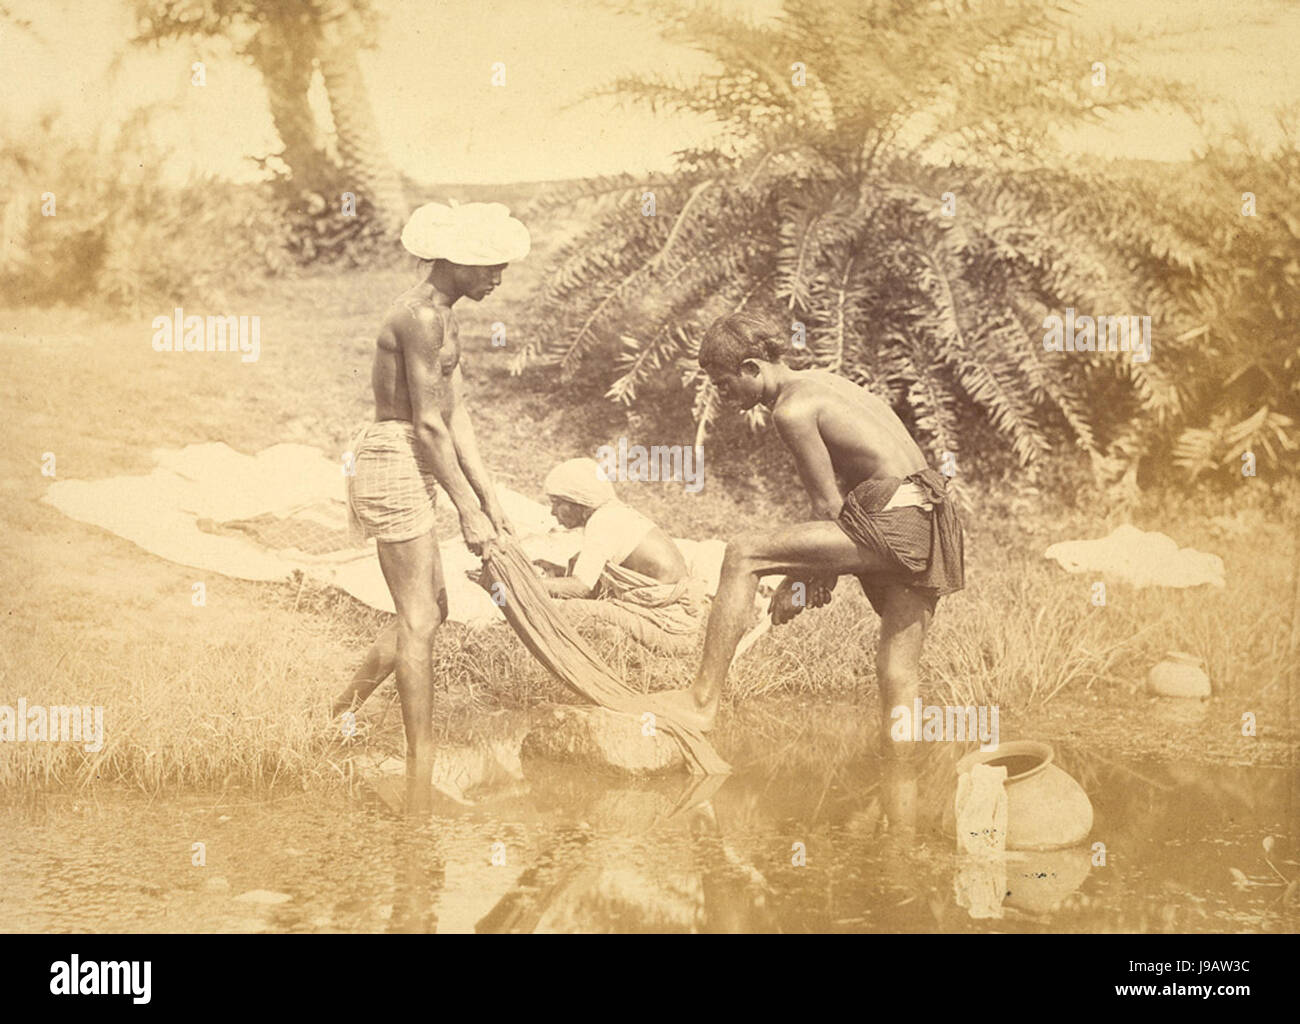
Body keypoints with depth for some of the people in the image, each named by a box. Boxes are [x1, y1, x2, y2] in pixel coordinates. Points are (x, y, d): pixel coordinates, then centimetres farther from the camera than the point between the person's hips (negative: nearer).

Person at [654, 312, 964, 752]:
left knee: (742, 556, -9)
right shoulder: (822, 383, 23)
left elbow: (828, 505, -6)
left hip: (894, 519, -10)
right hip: (929, 525, 10)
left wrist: (802, 581, 4)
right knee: (897, 675, 11)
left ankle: (703, 700, -9)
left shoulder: (792, 409, -6)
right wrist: (816, 573, 20)